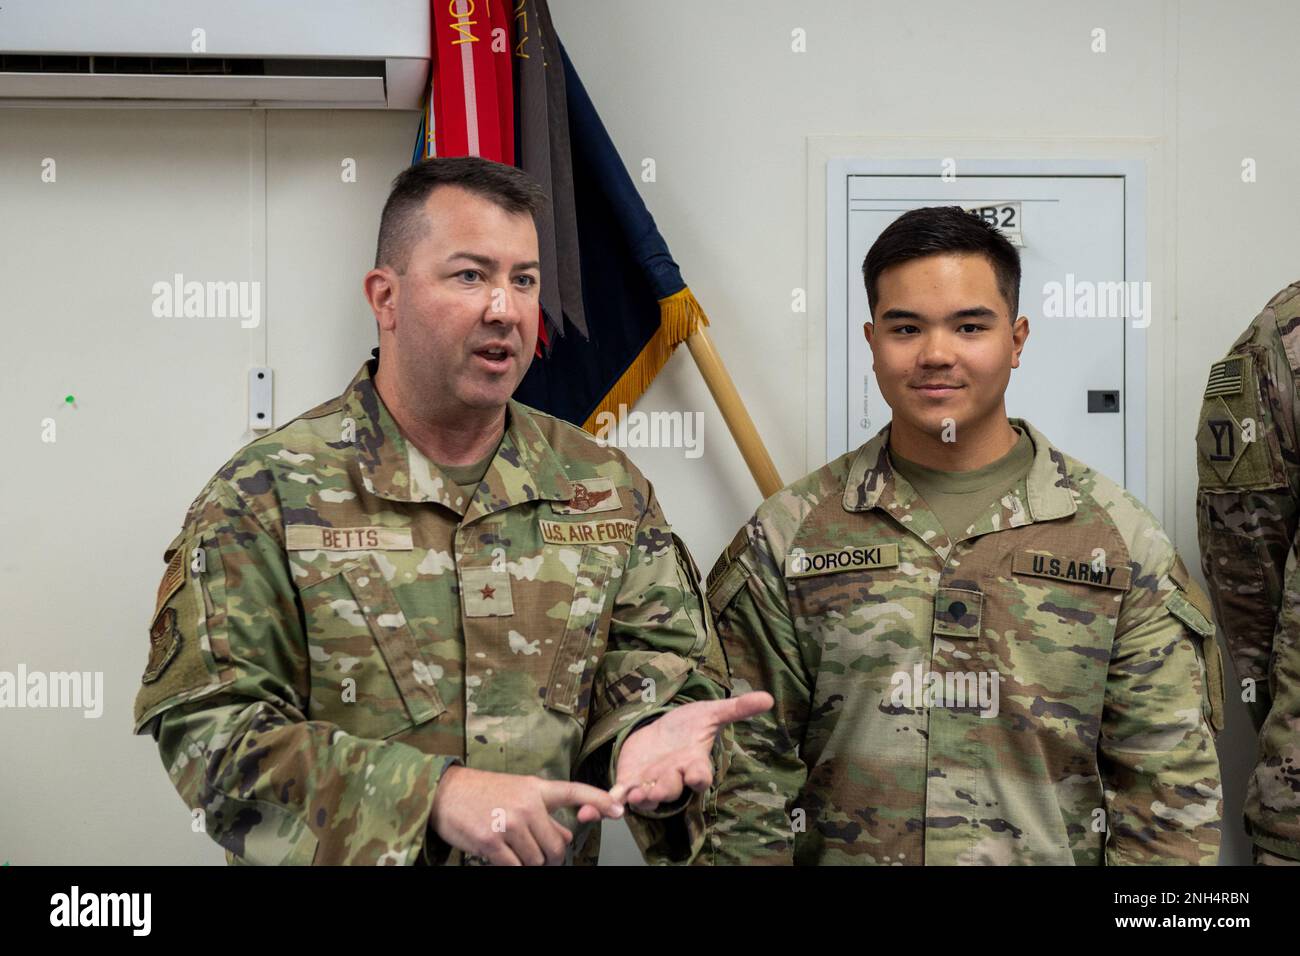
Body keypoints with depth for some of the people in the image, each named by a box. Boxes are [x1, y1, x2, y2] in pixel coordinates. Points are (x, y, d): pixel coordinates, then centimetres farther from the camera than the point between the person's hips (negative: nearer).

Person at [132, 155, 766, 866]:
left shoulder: (607, 488, -1)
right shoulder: (267, 493, -12)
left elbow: (665, 664, 1)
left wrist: (651, 734, -23)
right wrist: (434, 795, -29)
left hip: (559, 856, 3)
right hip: (339, 853, -3)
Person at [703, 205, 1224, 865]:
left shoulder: (1121, 538, -4)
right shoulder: (786, 537, -5)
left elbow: (1168, 785, -4)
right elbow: (751, 777, -5)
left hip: (1054, 851, 1)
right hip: (842, 852, 0)